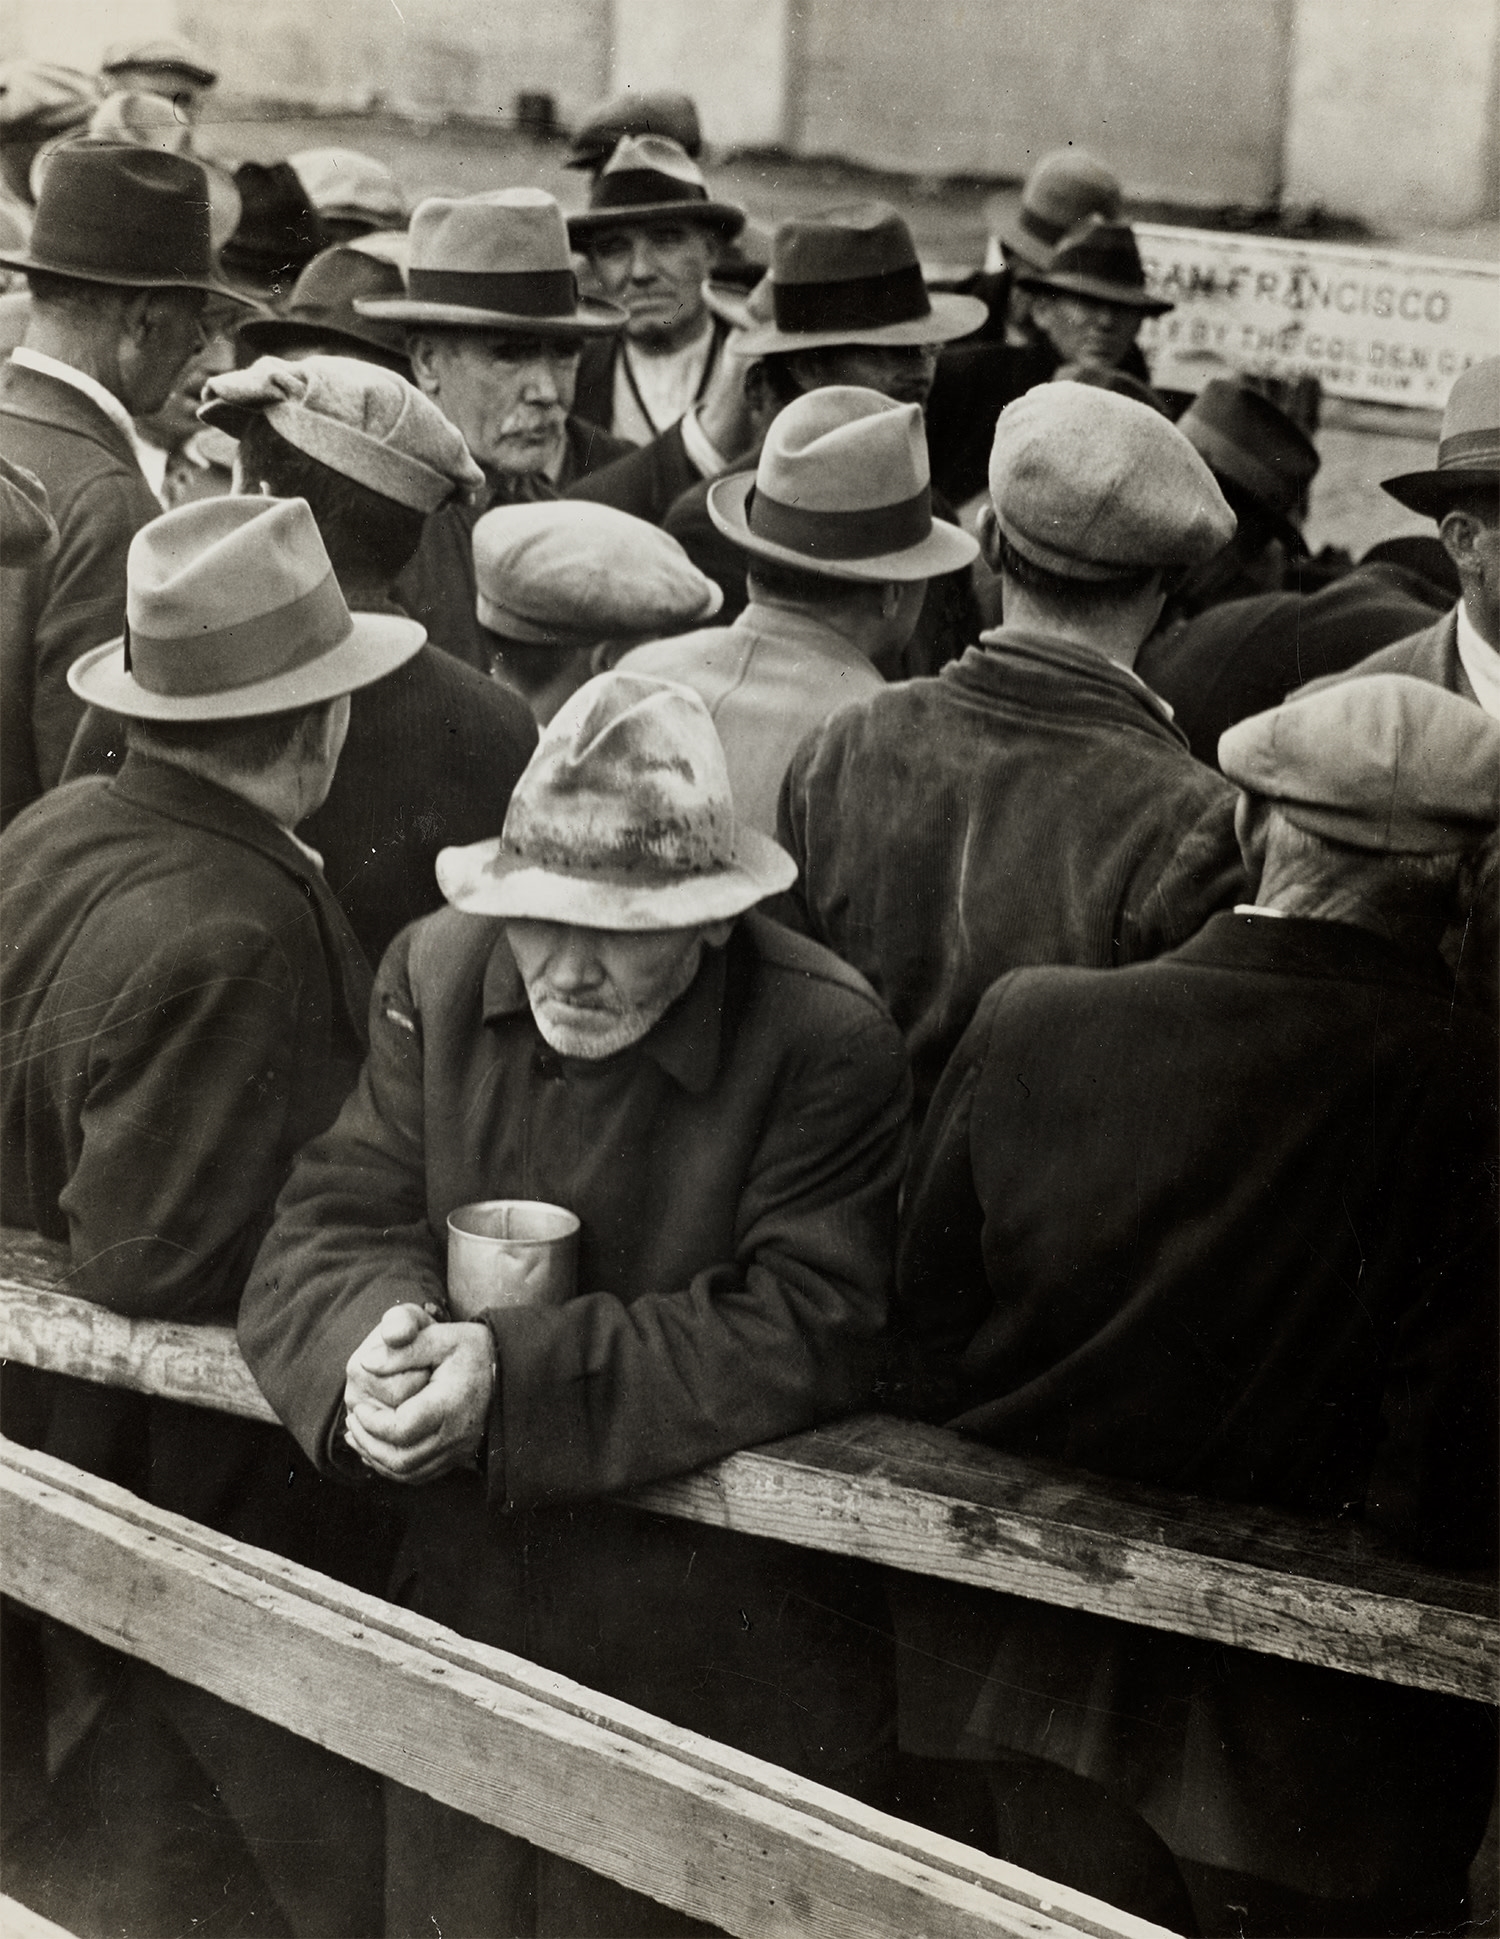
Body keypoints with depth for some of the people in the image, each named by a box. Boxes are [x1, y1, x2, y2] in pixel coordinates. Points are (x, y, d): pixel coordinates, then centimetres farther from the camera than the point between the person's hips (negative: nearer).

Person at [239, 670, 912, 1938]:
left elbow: (807, 1331, -23)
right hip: (471, 1612, 4)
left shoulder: (829, 1042, -18)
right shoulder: (435, 975, -4)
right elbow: (333, 1225, -5)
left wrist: (518, 1374, -31)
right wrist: (380, 1339, -30)